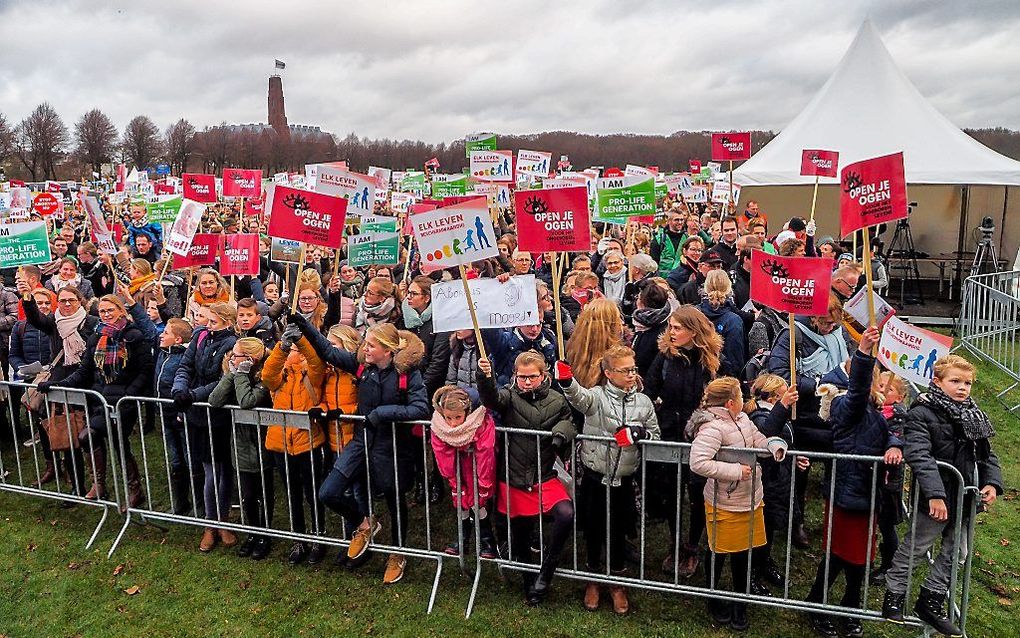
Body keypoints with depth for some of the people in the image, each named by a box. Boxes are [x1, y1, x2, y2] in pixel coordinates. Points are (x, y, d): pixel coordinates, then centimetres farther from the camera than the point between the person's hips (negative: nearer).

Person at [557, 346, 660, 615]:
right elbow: (578, 396, -32)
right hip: (594, 477, -2)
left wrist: (638, 433, -13)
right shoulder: (596, 396, -9)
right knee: (593, 528, 13)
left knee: (617, 531, 14)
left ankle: (617, 583, 36)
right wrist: (566, 380, -55)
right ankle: (593, 579, 36)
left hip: (623, 480, 2)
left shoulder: (643, 402, 2)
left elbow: (655, 435, 11)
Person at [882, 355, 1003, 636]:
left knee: (956, 552, 17)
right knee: (913, 550, 7)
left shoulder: (974, 415, 7)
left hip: (964, 500, 8)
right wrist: (934, 494, -33)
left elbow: (987, 454, 14)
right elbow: (919, 455, -27)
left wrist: (992, 482, -2)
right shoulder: (922, 413, -18)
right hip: (934, 500, -7)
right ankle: (893, 597, 23)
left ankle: (930, 601, 32)